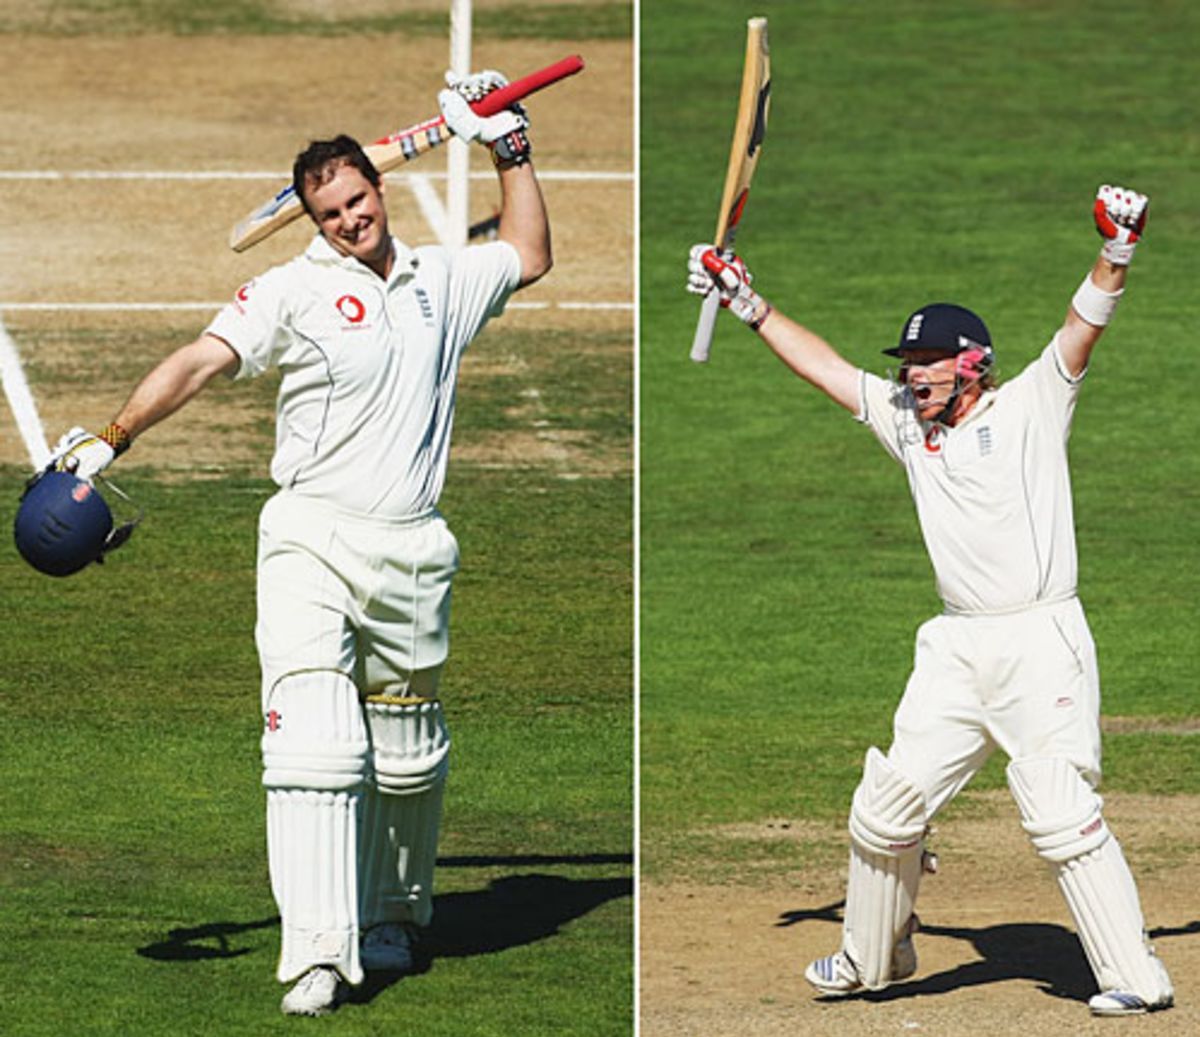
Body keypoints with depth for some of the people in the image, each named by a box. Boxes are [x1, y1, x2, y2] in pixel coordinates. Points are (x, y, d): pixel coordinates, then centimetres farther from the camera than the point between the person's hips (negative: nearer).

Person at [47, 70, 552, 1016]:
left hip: (411, 555, 4)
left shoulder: (442, 282, 14)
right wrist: (112, 438, -22)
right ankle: (320, 954, -21)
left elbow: (529, 256, 31)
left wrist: (510, 148, 23)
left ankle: (392, 916, 32)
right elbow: (201, 361, -11)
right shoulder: (294, 290, -1)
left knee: (410, 759, 10)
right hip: (312, 540, -4)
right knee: (315, 747, -16)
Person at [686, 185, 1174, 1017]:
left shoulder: (1029, 409, -1)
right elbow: (824, 364, 20)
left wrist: (1116, 252, -27)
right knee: (887, 807, 7)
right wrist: (747, 303, 19)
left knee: (1060, 812, -14)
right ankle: (872, 958, 26)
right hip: (956, 651, 6)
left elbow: (1086, 324, -12)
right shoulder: (909, 424, 15)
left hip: (1040, 643, -6)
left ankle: (1136, 976, -10)